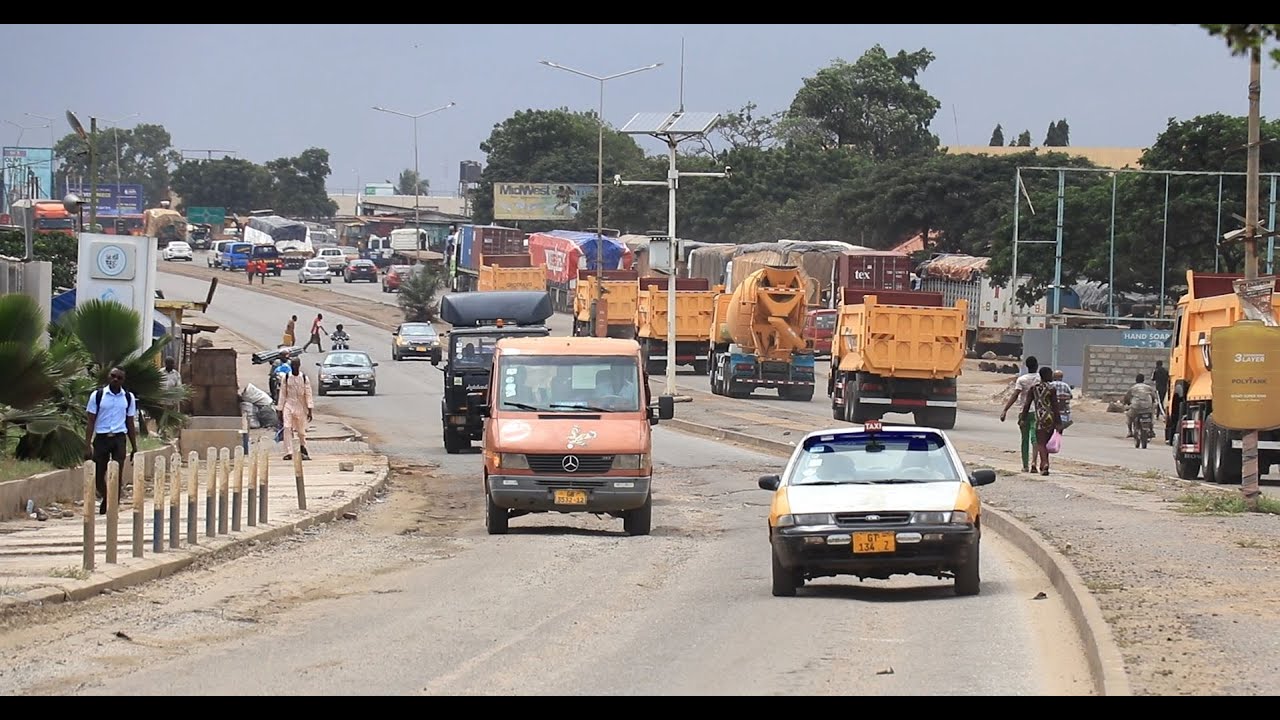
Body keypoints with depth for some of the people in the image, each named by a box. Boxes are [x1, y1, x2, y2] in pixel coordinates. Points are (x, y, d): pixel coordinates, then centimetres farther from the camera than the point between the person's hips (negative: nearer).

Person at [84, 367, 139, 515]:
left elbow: (130, 424, 13)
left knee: (117, 476, -8)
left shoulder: (128, 398, 7)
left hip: (119, 438, 0)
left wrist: (134, 447, 11)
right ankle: (107, 500, 31)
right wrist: (87, 446, -6)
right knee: (98, 476, 5)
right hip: (101, 438, 0)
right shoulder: (97, 395, 1)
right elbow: (91, 422, 1)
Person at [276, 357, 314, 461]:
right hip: (288, 406, 0)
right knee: (287, 428, -16)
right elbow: (282, 394, 4)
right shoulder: (286, 378, 0)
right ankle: (288, 452, -17)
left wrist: (310, 410, -8)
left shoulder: (304, 378, -1)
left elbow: (308, 395, -1)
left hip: (301, 408, 0)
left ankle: (303, 451, 32)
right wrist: (280, 410, 2)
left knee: (301, 431, 11)